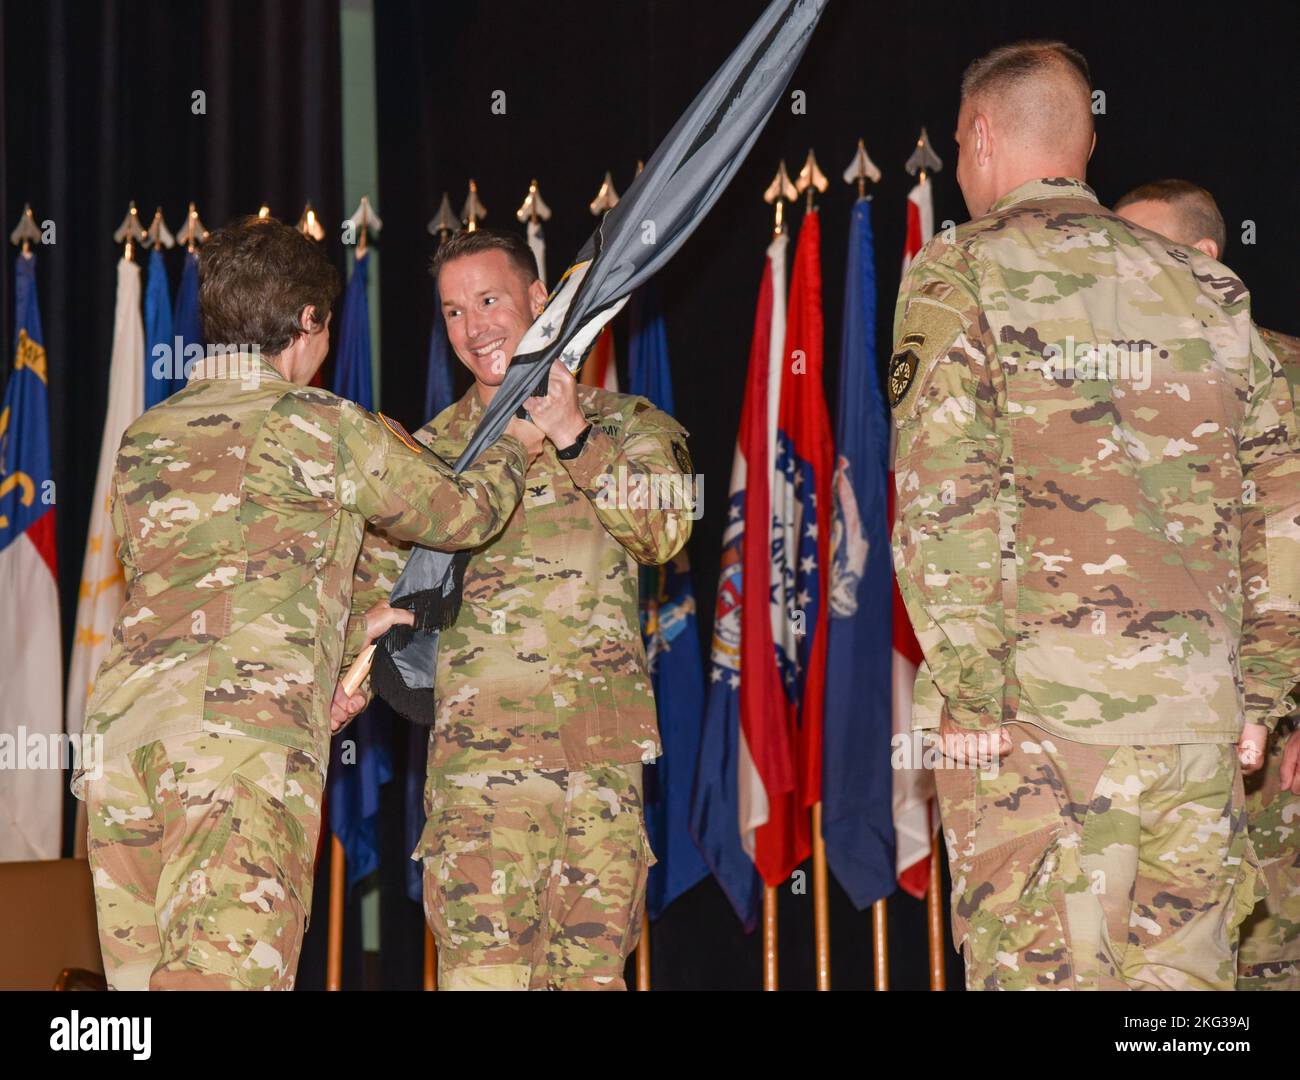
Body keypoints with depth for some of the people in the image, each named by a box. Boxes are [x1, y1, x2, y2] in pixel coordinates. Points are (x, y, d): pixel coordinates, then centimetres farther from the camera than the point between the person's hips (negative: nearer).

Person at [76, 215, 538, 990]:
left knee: (143, 973, 8)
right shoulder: (318, 427, 4)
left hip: (122, 725, 6)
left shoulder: (144, 440, 22)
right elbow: (463, 513, 16)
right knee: (227, 970, -12)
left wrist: (354, 629, 39)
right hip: (248, 732, -6)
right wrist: (519, 445, 36)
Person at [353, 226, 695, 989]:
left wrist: (572, 437, -17)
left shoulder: (626, 424, 11)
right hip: (480, 745, 0)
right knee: (483, 967, -12)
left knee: (593, 969, 5)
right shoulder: (432, 449, 15)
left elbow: (663, 532, -7)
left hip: (605, 747, 0)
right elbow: (376, 573, 16)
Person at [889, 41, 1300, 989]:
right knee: (1185, 970, 10)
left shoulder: (964, 271, 0)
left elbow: (943, 490, -11)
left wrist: (965, 688, -10)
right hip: (1197, 715, 5)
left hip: (1040, 704, -4)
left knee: (1042, 973, 0)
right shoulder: (1203, 287, 15)